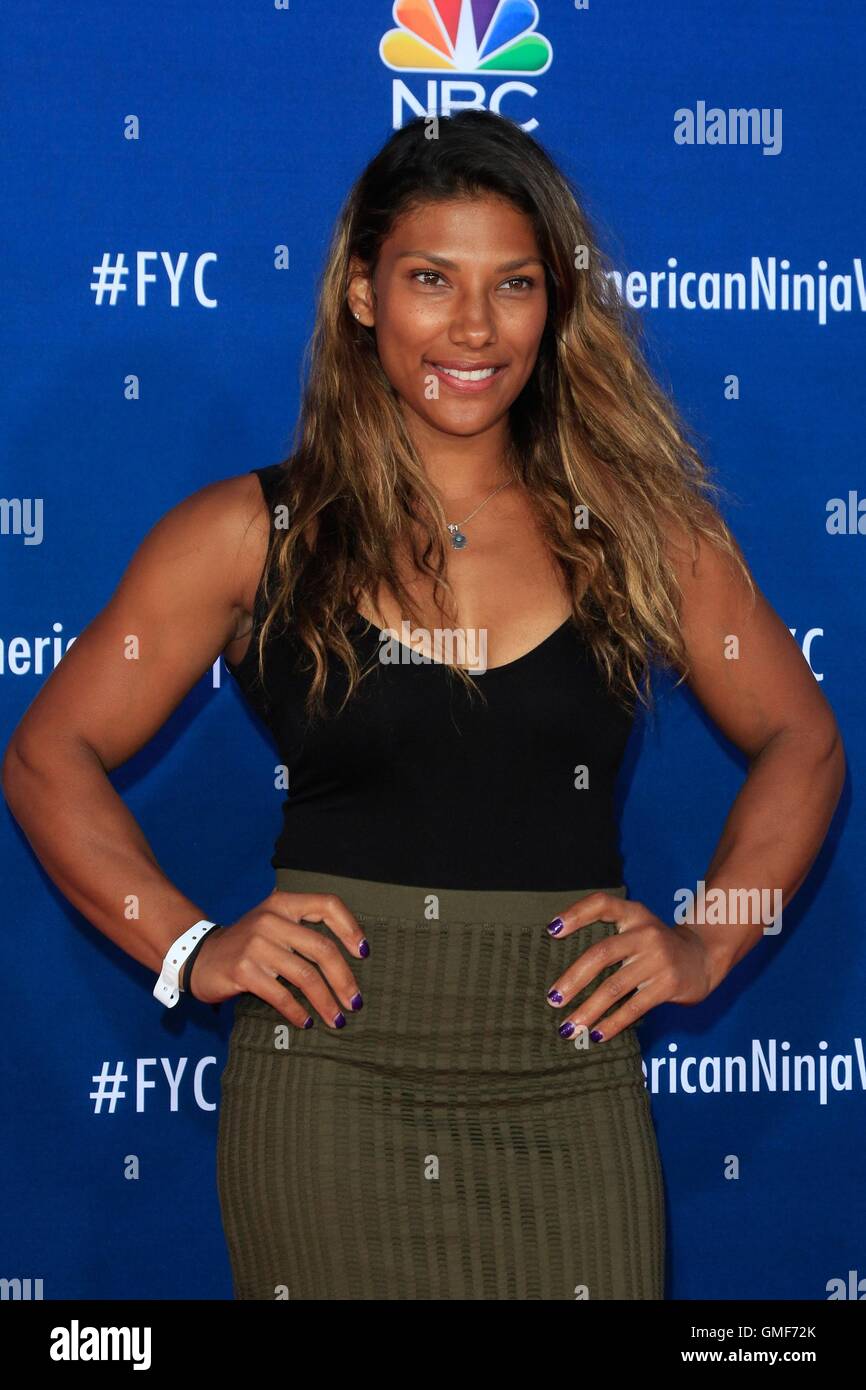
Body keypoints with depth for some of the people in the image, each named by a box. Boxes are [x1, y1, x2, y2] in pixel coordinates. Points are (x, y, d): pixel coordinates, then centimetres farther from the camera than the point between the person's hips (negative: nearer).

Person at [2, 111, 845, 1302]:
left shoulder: (635, 526, 6)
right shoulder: (252, 534, 1)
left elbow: (799, 742, 14)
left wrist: (705, 945, 3)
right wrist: (191, 949, -6)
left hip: (571, 1100, 2)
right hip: (331, 1091, -1)